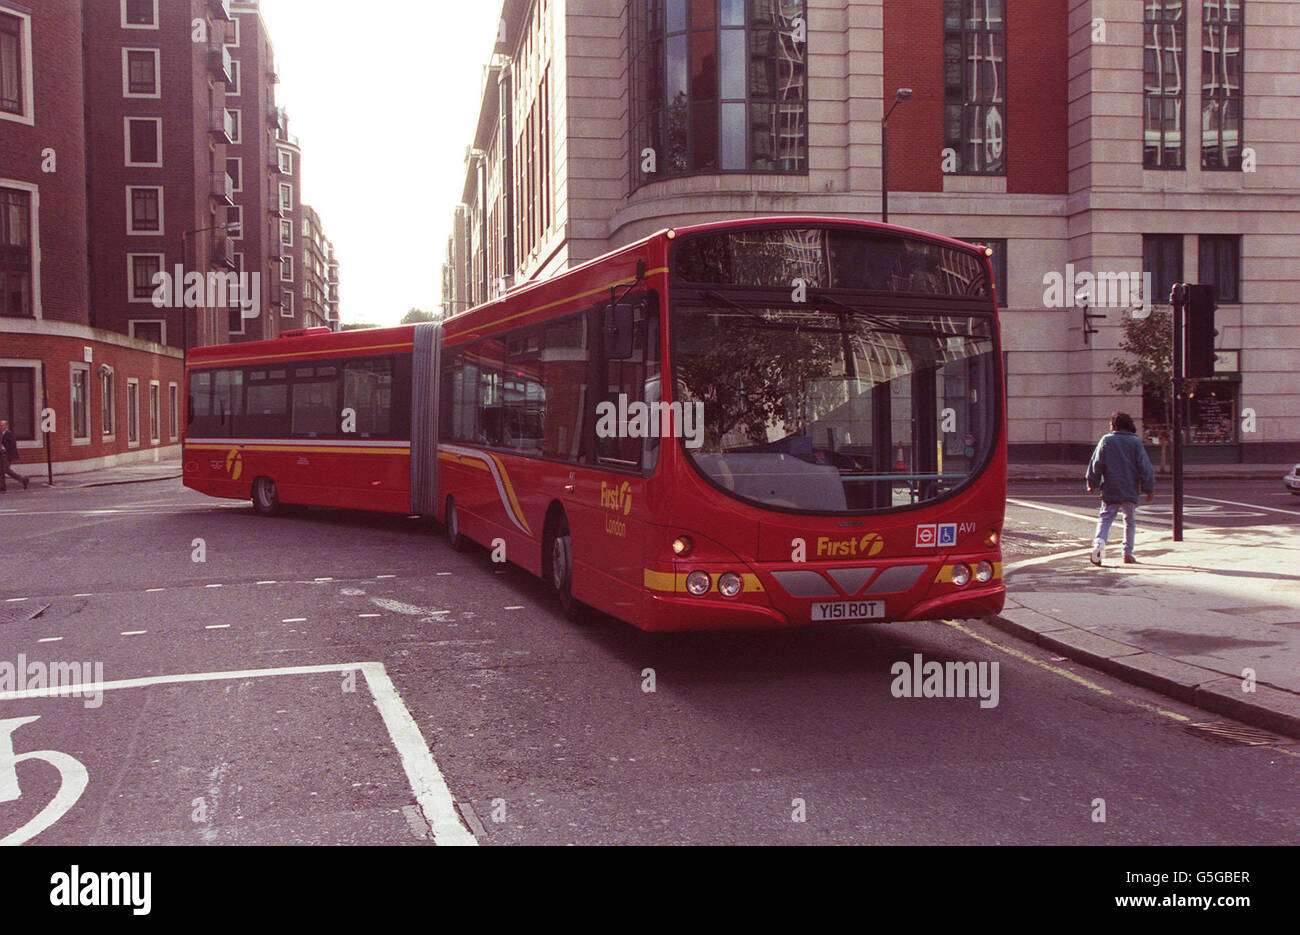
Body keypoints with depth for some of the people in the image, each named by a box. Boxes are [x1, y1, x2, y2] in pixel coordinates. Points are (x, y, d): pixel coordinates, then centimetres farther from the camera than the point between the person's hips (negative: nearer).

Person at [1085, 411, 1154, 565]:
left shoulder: (1106, 440, 1)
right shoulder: (1136, 442, 2)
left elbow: (1096, 463, -1)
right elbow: (1145, 467, -1)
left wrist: (1092, 483, 8)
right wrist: (1149, 489, 2)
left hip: (1110, 491, -1)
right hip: (1130, 491, 1)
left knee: (1105, 518, 0)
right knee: (1130, 521, 14)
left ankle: (1099, 542, -27)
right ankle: (1128, 554, 13)